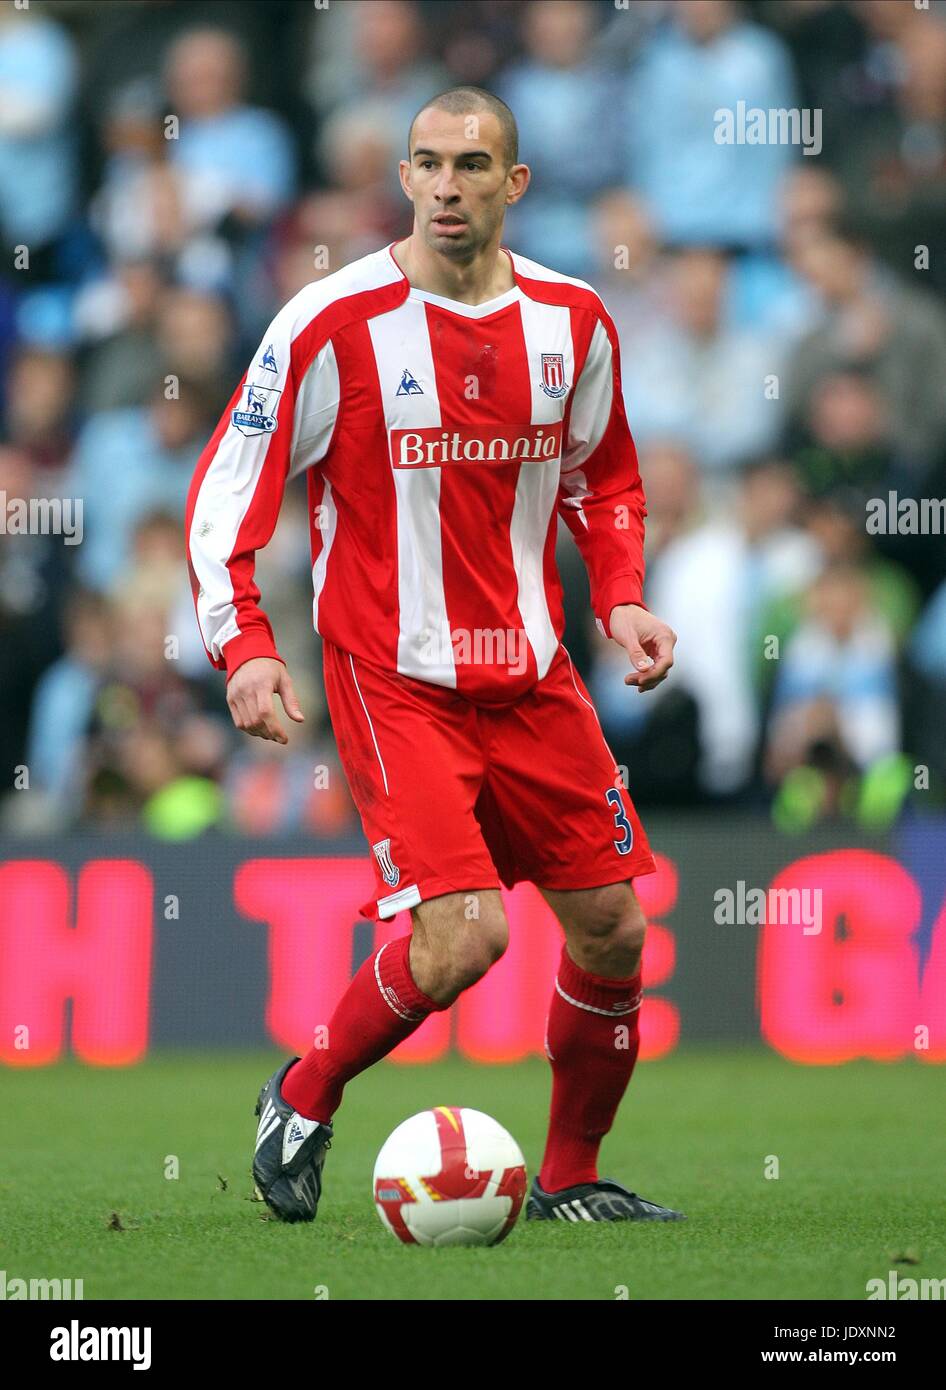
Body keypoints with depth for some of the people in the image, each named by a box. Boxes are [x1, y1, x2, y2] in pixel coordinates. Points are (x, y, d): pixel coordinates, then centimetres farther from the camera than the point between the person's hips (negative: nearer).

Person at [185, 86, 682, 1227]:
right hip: (393, 683, -5)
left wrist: (621, 600, 4)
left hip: (532, 677, 5)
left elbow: (604, 479, 21)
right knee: (465, 932, -20)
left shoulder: (573, 322, 3)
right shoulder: (333, 325, -11)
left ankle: (570, 1177, 24)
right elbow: (225, 492, -7)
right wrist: (244, 648, -18)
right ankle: (302, 1100, 6)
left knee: (612, 929, 4)